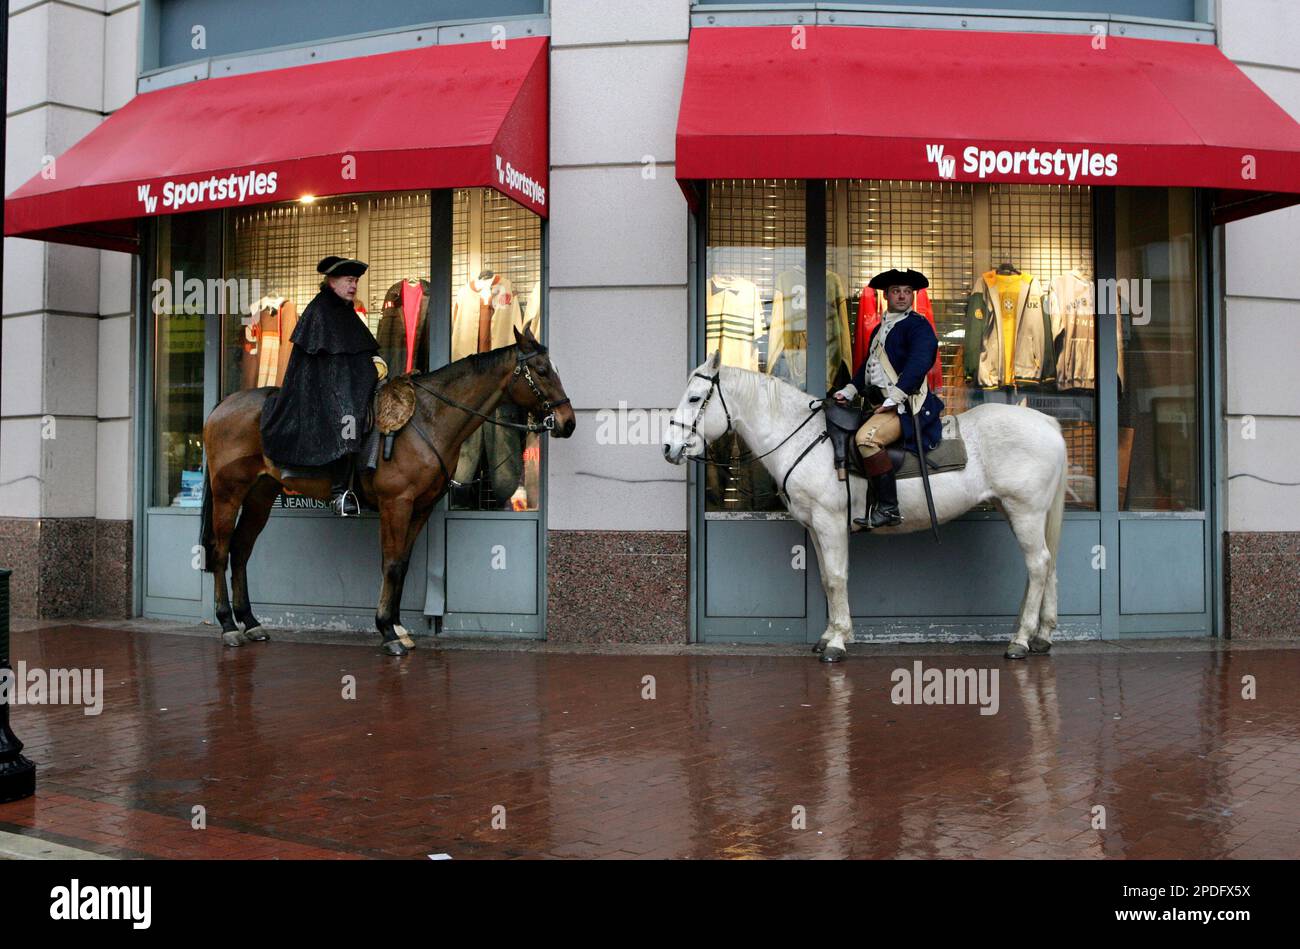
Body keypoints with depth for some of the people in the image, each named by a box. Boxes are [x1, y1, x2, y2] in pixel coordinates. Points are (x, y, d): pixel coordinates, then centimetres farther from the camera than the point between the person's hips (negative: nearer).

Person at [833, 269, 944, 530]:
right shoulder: (879, 330, 23)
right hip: (880, 405, 10)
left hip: (906, 406, -10)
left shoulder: (919, 326, -5)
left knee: (866, 437, -31)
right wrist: (850, 391, 12)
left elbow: (918, 364, -18)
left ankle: (888, 508, -27)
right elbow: (868, 365, 28)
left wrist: (894, 397, -24)